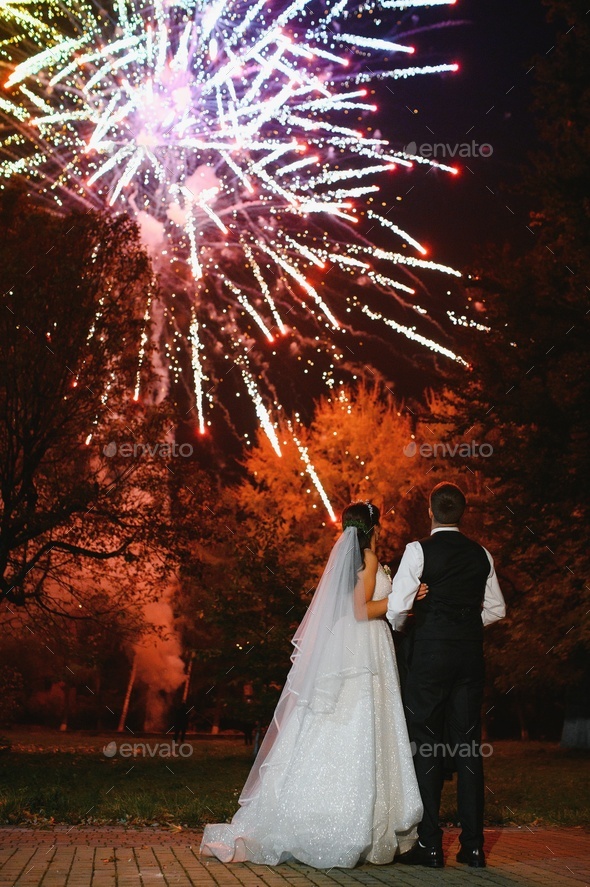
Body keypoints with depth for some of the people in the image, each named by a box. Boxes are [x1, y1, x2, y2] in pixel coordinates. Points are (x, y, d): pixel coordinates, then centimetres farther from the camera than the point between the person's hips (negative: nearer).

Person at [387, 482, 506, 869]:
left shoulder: (419, 550, -7)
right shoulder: (481, 554, 8)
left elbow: (397, 606, -11)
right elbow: (496, 609, 14)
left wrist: (397, 625, 10)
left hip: (431, 652, -4)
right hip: (471, 653, 4)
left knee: (426, 747, 2)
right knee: (469, 748, 8)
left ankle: (430, 845, 4)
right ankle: (473, 845, 11)